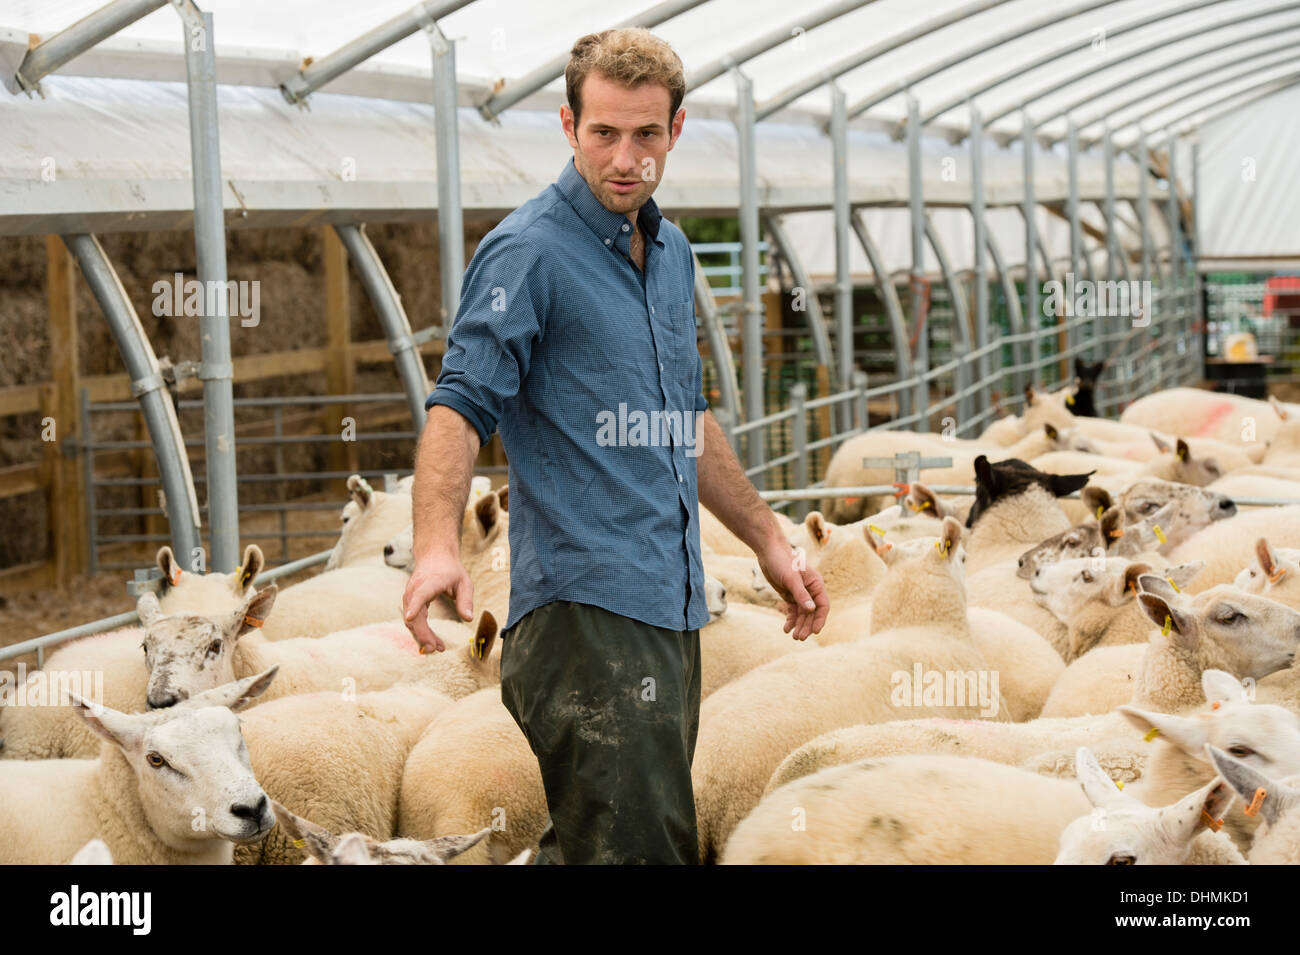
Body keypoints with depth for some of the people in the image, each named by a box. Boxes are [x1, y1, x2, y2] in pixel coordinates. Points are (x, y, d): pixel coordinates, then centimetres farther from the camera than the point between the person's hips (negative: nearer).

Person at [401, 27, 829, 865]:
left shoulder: (672, 253, 17)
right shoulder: (530, 252, -9)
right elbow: (459, 406, -18)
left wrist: (768, 540, 30)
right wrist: (438, 545, -34)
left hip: (673, 607, 8)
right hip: (587, 609, -8)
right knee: (634, 848, -15)